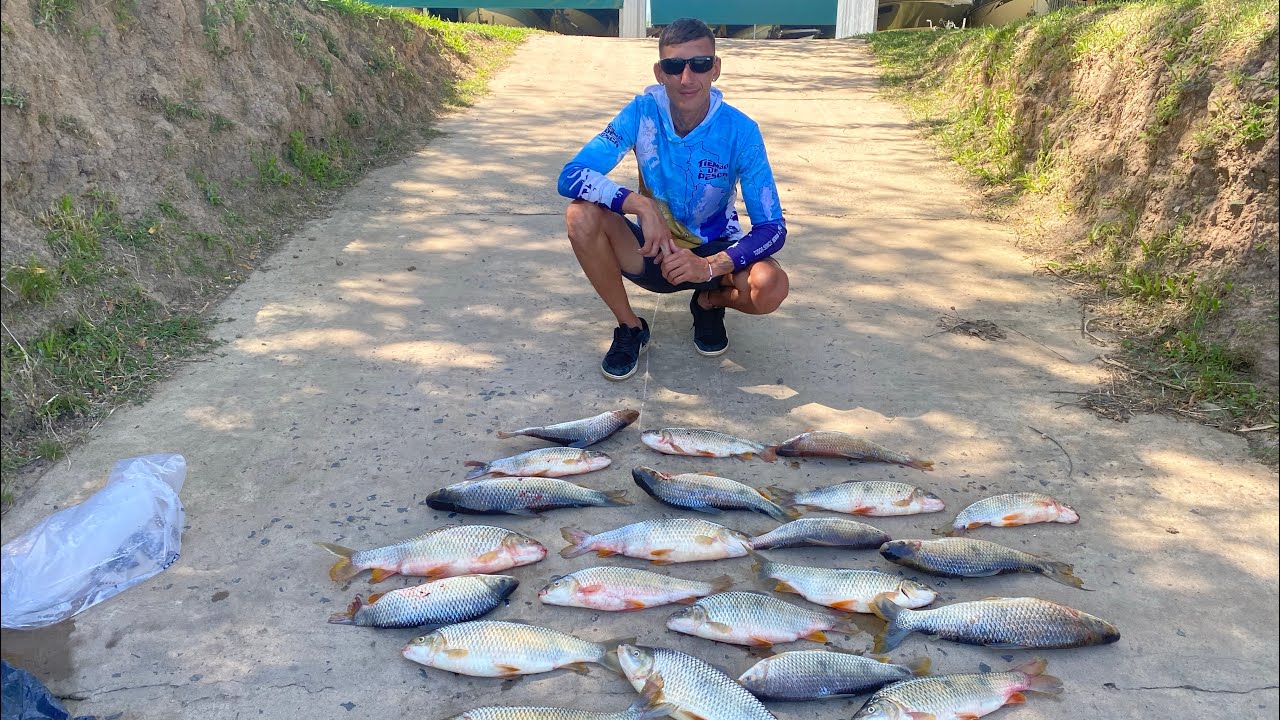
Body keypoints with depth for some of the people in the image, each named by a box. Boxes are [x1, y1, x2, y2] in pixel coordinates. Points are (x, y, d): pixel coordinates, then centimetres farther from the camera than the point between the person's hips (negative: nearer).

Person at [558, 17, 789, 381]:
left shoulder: (740, 130, -19)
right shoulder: (643, 112, -17)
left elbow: (772, 227, -20)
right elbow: (570, 175, -24)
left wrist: (710, 266, -37)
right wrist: (641, 205, -39)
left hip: (715, 253, -1)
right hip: (653, 249, 1)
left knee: (771, 287, -32)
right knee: (582, 216, -27)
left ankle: (710, 301, 6)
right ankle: (630, 328, -6)